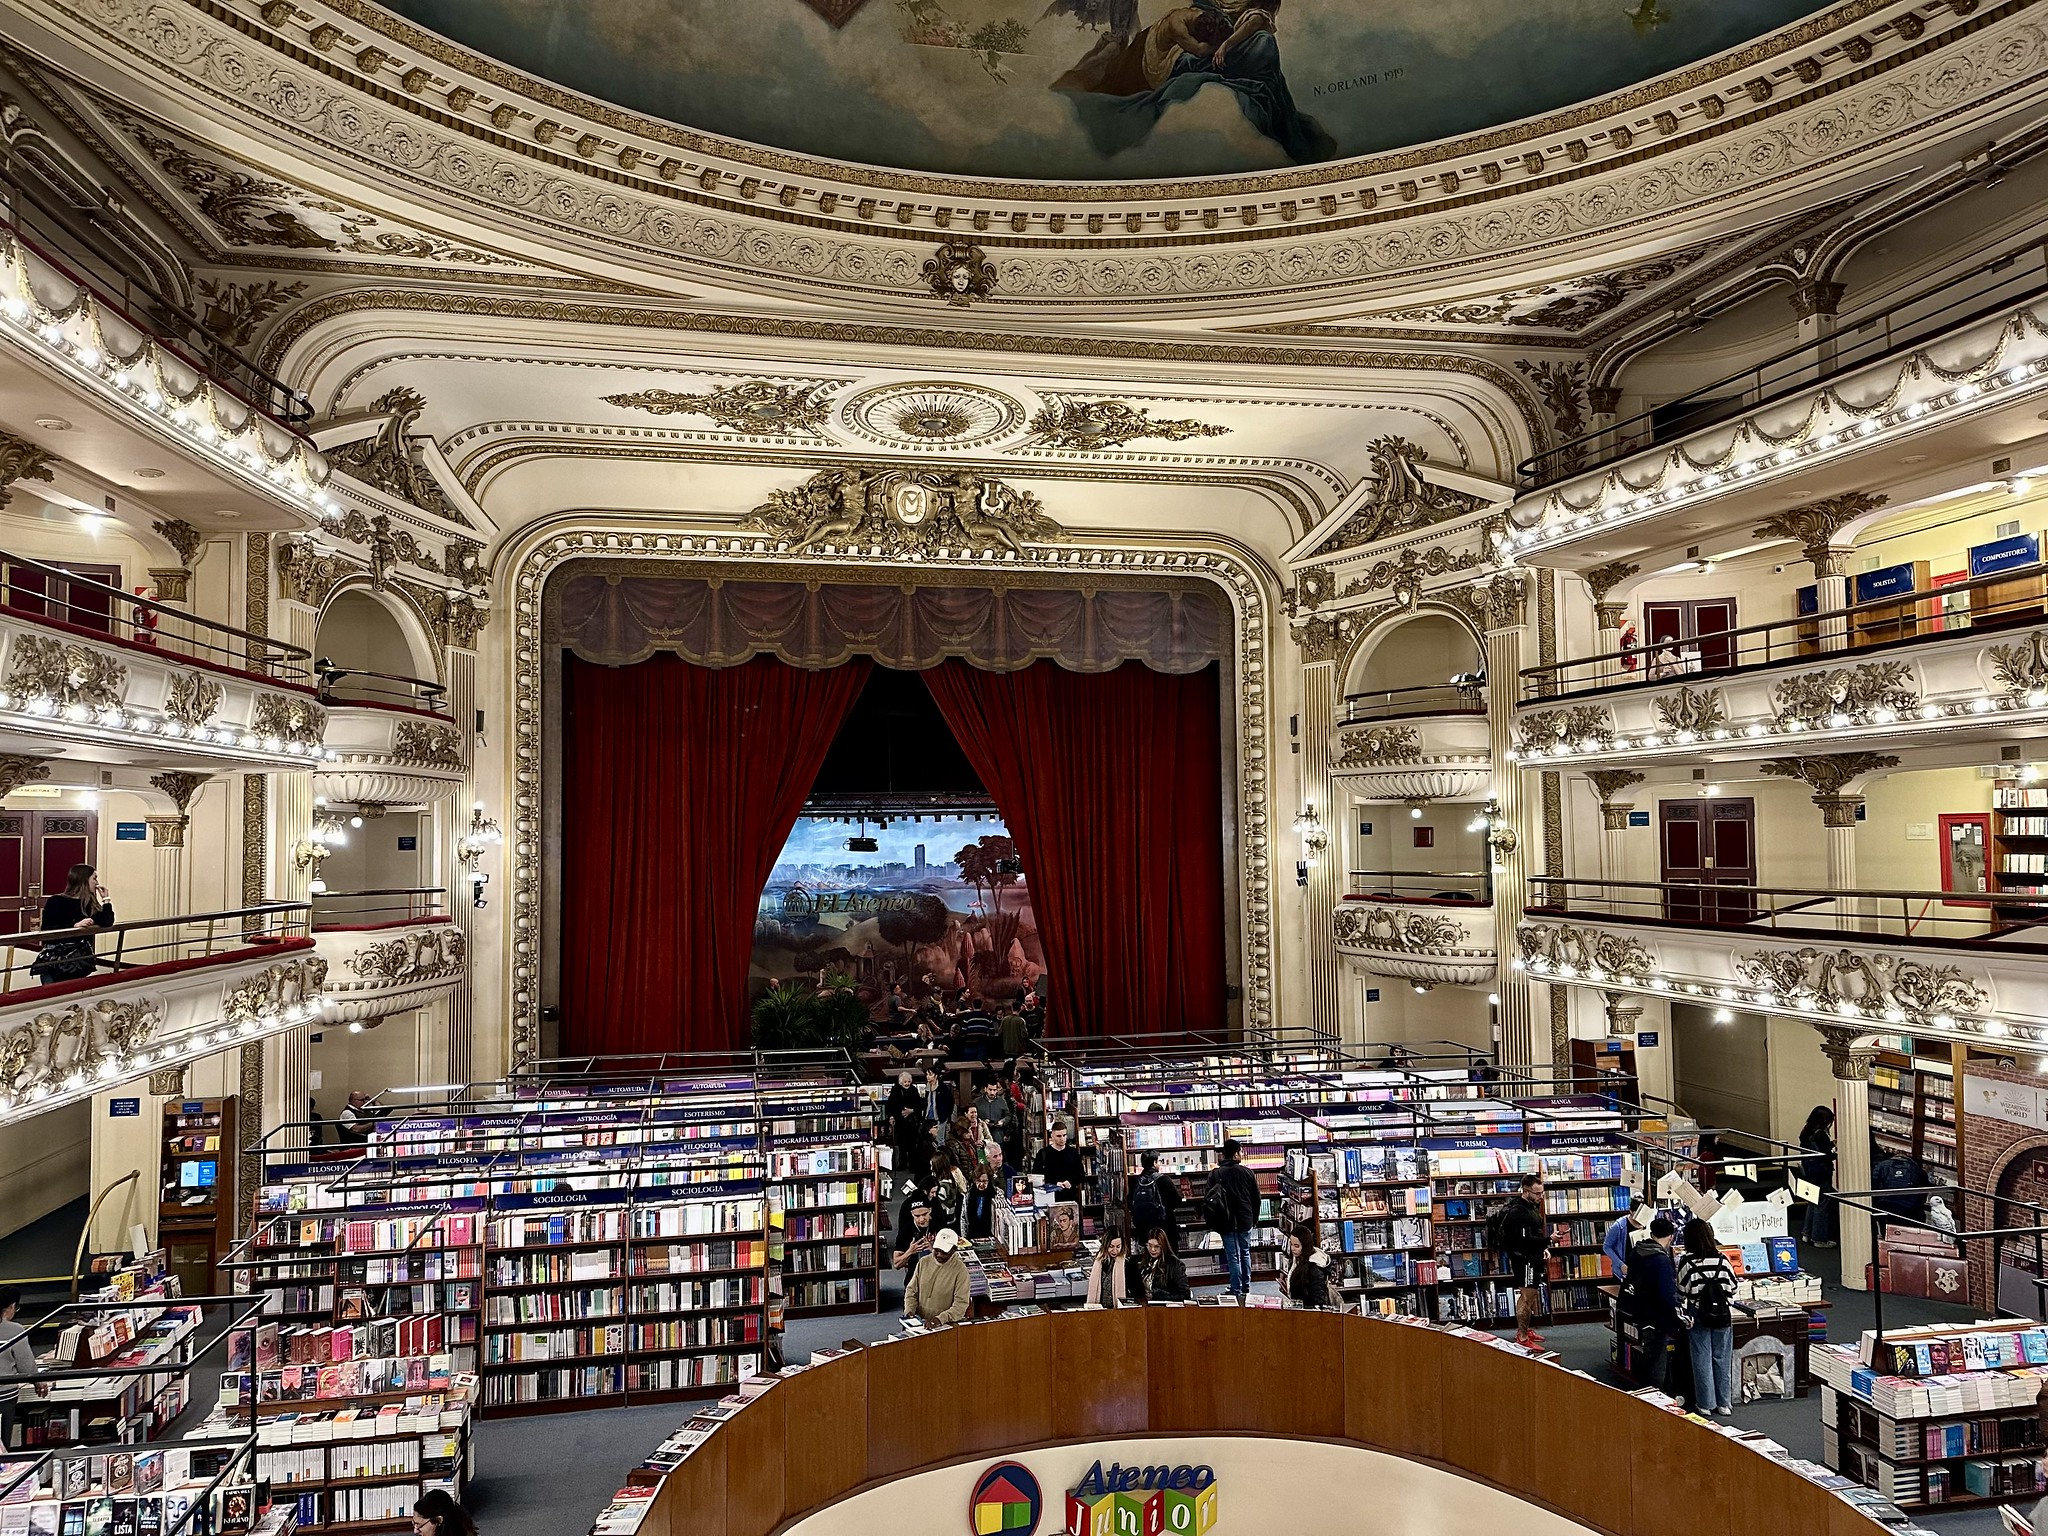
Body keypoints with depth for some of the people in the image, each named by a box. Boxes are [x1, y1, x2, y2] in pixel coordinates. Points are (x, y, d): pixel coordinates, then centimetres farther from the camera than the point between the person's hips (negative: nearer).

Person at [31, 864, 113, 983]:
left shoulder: (90, 904, 11)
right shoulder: (56, 902, 0)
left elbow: (107, 922, -4)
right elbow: (47, 931, -11)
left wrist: (105, 899, 4)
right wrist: (75, 926, -22)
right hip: (54, 957, -3)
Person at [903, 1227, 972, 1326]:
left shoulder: (960, 1270, -8)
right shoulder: (924, 1262, 7)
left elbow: (961, 1305, -12)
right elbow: (911, 1290, 15)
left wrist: (941, 1319, -25)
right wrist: (909, 1310, -2)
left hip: (945, 1326, -5)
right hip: (919, 1322, 5)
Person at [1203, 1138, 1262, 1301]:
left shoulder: (1215, 1174, -6)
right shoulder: (1247, 1172, -5)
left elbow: (1209, 1199, -4)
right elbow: (1256, 1198, 1)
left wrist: (1213, 1223, 7)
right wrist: (1254, 1219, 14)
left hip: (1226, 1222, -1)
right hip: (1245, 1220, 1)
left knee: (1233, 1256, 4)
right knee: (1245, 1253, 17)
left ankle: (1236, 1291, 5)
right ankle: (1246, 1289, 23)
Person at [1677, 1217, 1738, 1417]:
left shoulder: (1686, 1262, -14)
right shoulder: (1722, 1260, -10)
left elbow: (1682, 1291, -7)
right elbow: (1733, 1287, 0)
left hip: (1698, 1316, -2)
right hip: (1723, 1315, 2)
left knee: (1702, 1358, 7)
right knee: (1722, 1358, 12)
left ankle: (1705, 1404, 14)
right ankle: (1724, 1403, 19)